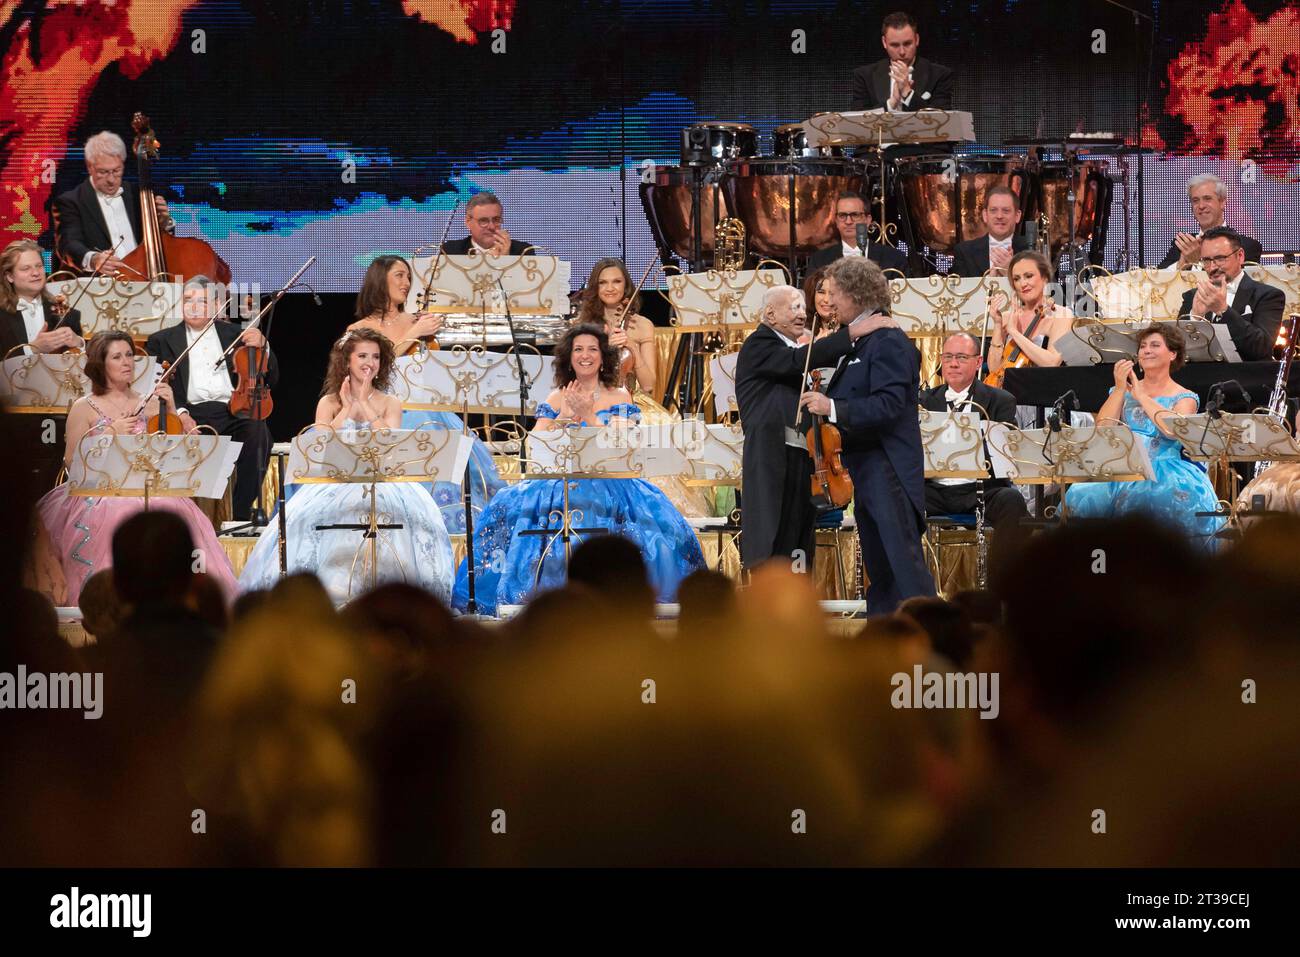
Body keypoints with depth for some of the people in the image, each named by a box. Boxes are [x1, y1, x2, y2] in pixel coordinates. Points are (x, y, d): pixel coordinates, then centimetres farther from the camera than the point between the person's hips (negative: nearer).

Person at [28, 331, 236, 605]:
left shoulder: (149, 404, 16)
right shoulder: (84, 408, 8)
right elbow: (71, 461, 2)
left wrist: (171, 408, -4)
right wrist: (110, 434, -7)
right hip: (99, 493, -2)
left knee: (175, 512, -32)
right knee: (120, 515, -37)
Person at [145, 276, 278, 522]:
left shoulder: (233, 334, 23)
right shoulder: (162, 341, 18)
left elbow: (271, 379, 22)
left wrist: (263, 346, 3)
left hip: (235, 411, 2)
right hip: (194, 414, -2)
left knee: (257, 432, -31)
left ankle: (241, 514, -28)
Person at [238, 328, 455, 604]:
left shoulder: (391, 404, 11)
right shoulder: (329, 403, 11)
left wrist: (365, 406, -6)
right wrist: (347, 410, -7)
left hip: (382, 484, 0)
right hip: (337, 483, 0)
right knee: (307, 519, -31)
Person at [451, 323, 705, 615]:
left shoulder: (619, 397, 7)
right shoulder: (555, 399, 12)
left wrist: (586, 415, -14)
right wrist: (564, 416, -8)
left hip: (607, 485, -2)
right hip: (558, 484, 2)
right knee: (513, 510, -24)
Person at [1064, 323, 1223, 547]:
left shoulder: (1184, 398, 11)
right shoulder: (1121, 392, 21)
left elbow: (1173, 429, -10)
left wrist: (1141, 395, -2)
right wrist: (1120, 388, 0)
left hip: (1166, 471, -2)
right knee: (1080, 499, -29)